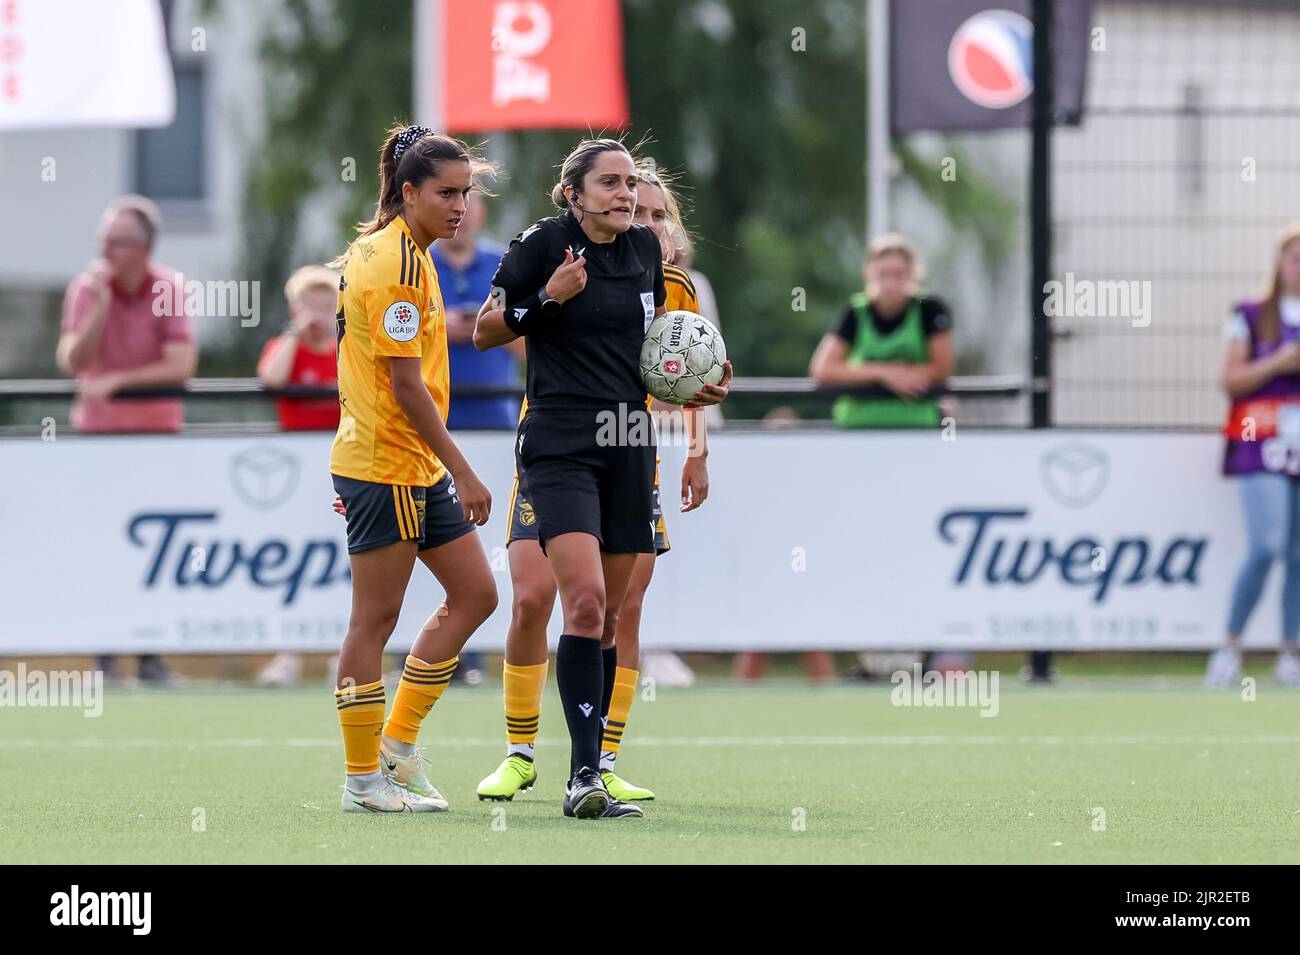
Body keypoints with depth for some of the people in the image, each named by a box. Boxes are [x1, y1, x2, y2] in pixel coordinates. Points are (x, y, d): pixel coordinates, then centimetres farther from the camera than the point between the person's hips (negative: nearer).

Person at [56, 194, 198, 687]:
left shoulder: (169, 289, -6)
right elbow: (74, 361, -14)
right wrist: (99, 307, -25)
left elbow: (181, 365, -14)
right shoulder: (86, 288, -5)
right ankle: (104, 652, -2)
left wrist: (117, 380, -19)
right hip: (98, 426, 0)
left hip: (157, 427, 0)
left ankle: (152, 652, 2)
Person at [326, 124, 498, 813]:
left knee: (474, 593, 11)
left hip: (418, 470, 10)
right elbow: (405, 383, -20)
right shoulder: (397, 265, -16)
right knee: (375, 618, -4)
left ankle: (396, 746, 15)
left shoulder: (379, 251, 14)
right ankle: (364, 780, 2)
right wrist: (463, 472, -18)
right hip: (386, 465, -10)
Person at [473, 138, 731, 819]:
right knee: (585, 603, -19)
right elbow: (485, 332, -1)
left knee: (606, 617, 7)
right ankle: (584, 776, -21)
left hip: (629, 443, 6)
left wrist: (691, 387, 6)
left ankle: (594, 762, 15)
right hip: (559, 447, -6)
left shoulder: (644, 248, 10)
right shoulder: (542, 243, -6)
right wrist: (549, 296, -16)